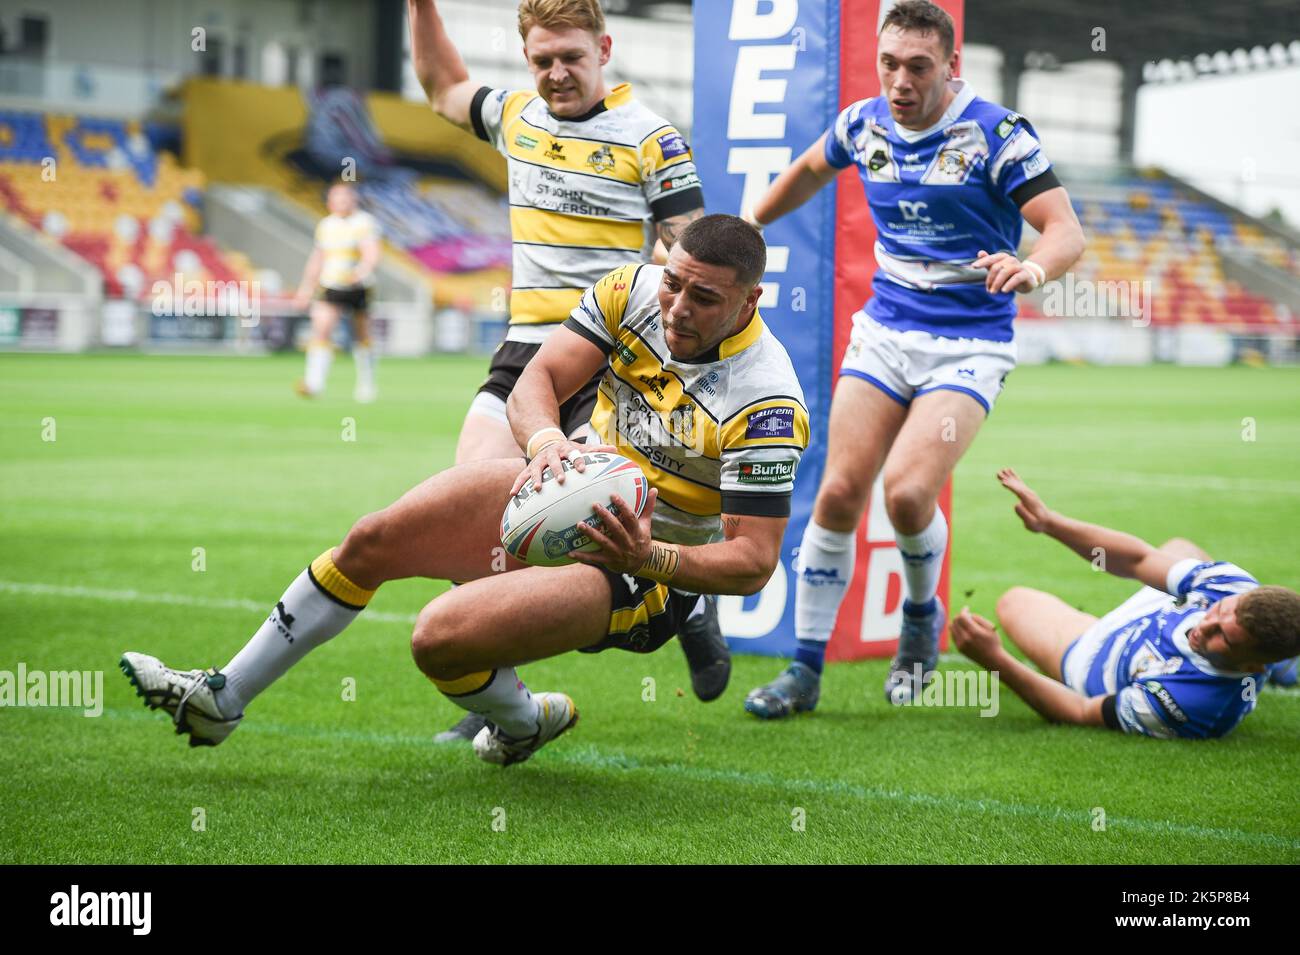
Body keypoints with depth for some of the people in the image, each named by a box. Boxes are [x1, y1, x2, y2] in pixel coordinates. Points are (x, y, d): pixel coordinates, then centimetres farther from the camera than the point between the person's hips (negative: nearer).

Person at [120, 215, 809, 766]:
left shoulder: (766, 406, -26)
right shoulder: (633, 289, -10)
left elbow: (754, 561, -23)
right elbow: (537, 380, -8)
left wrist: (650, 559, -39)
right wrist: (546, 440, -30)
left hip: (645, 572, -7)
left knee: (441, 637, -24)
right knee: (372, 540, 2)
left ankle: (525, 723, 13)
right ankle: (221, 699, 17)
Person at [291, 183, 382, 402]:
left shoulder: (365, 223, -8)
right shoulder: (325, 225, 9)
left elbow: (372, 254, -21)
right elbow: (317, 259, 19)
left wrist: (362, 271, -42)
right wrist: (306, 289, 20)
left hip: (358, 288, -3)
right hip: (331, 286, 3)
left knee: (361, 337, 9)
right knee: (321, 328, -16)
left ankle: (366, 384, 29)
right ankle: (314, 383, -23)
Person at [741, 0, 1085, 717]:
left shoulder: (997, 134, -13)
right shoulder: (863, 125, 3)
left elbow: (1066, 229, -18)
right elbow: (809, 171, 26)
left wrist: (1033, 267, -40)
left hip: (969, 347, -4)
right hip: (884, 332, 4)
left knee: (908, 491, -21)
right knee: (839, 493, -6)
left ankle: (922, 612, 12)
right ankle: (805, 671, 5)